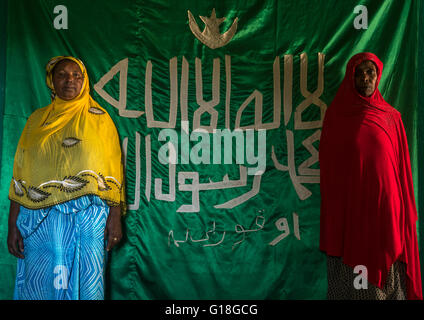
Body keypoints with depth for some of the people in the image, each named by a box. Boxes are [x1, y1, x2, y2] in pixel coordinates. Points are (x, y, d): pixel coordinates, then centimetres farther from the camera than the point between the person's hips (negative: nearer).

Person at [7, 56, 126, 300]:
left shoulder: (99, 118, 6)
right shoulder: (38, 119, 13)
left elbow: (114, 171, 1)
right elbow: (20, 174, 9)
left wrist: (115, 217, -8)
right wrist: (13, 224, 3)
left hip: (87, 216, -2)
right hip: (39, 218, 2)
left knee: (85, 284, 1)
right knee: (38, 285, 4)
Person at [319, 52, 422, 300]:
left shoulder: (392, 117, 5)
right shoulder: (335, 115, 1)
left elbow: (402, 168, 5)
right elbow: (328, 167, 2)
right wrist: (332, 213, -2)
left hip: (384, 205, 1)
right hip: (348, 209, -1)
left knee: (385, 268, 8)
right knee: (351, 271, 5)